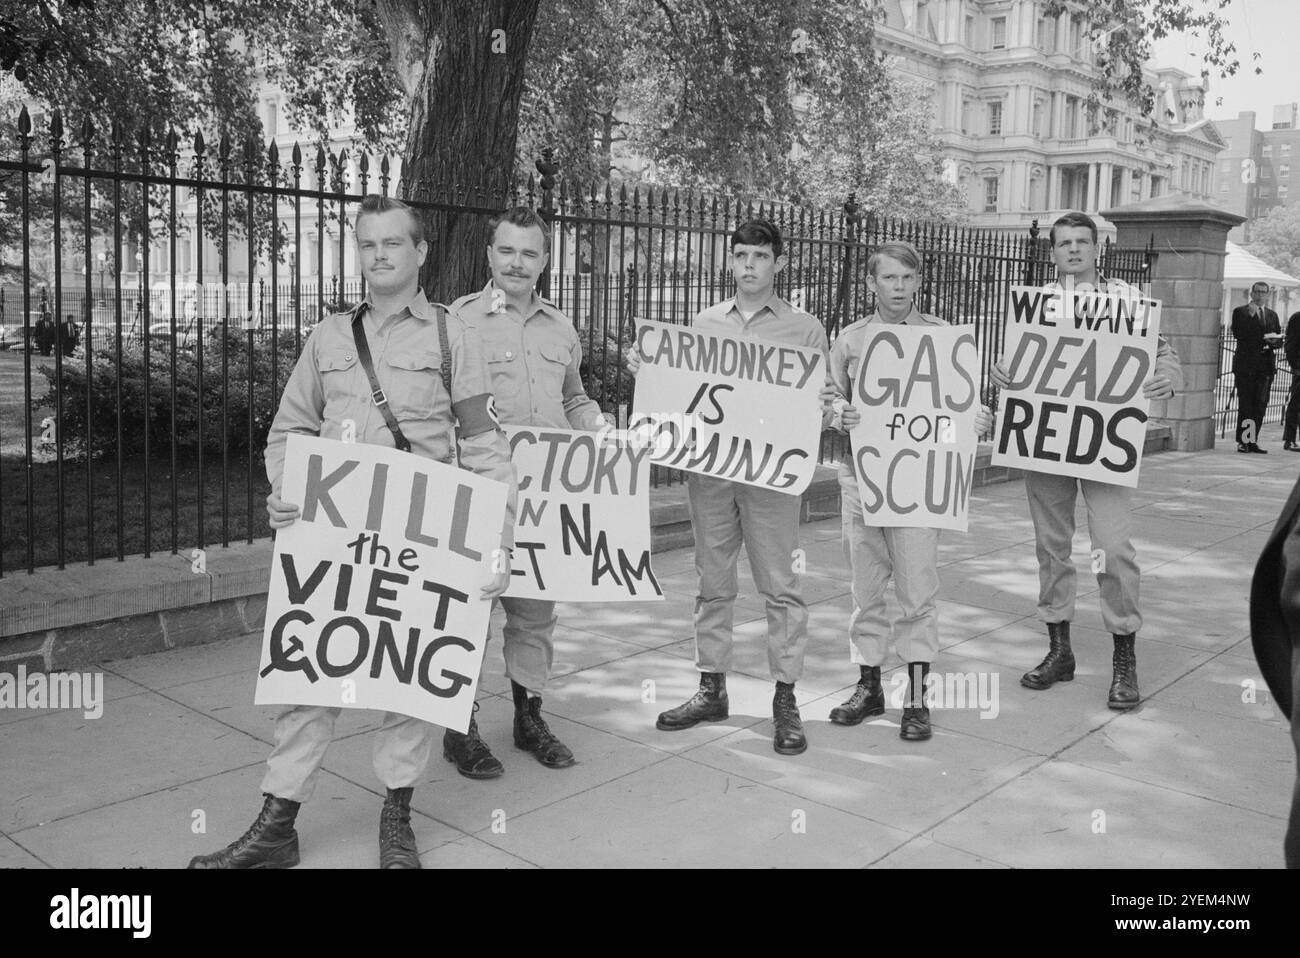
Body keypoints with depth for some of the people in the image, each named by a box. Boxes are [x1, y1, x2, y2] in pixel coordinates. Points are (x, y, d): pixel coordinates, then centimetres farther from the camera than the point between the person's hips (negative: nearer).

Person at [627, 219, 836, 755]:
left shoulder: (804, 328, 5)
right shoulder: (705, 323, 12)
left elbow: (819, 411, 4)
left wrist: (824, 407, -18)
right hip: (708, 463, 3)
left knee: (779, 585, 0)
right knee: (712, 581, 10)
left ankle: (785, 699, 9)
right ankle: (711, 688, 22)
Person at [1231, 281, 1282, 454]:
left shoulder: (1272, 315, 18)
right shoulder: (1240, 312, 2)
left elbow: (1279, 341, 19)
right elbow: (1237, 333, -12)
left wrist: (1274, 341, -4)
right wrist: (1250, 315, -15)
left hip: (1265, 366, 5)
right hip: (1246, 365, -5)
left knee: (1260, 405, 3)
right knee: (1245, 405, -5)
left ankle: (1253, 441, 8)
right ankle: (1242, 441, -1)